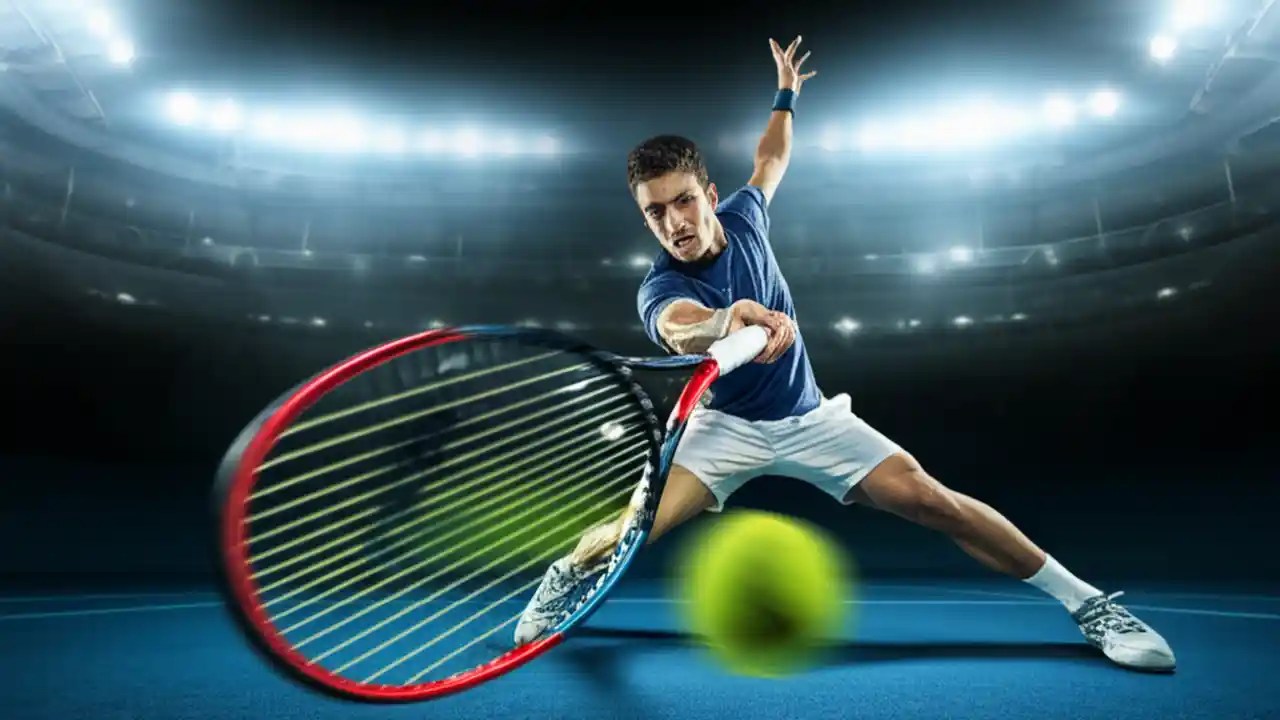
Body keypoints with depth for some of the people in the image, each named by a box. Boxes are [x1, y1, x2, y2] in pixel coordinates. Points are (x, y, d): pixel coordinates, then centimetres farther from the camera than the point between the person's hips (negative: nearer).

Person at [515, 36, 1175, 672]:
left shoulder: (741, 215, -8)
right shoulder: (659, 289, -23)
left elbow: (772, 159, 19)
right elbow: (682, 331, -51)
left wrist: (785, 95, 25)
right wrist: (727, 321, -73)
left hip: (810, 416, 3)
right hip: (729, 425, -3)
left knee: (927, 498, -13)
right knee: (633, 529, -22)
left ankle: (1087, 602, 2)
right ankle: (564, 575, 14)